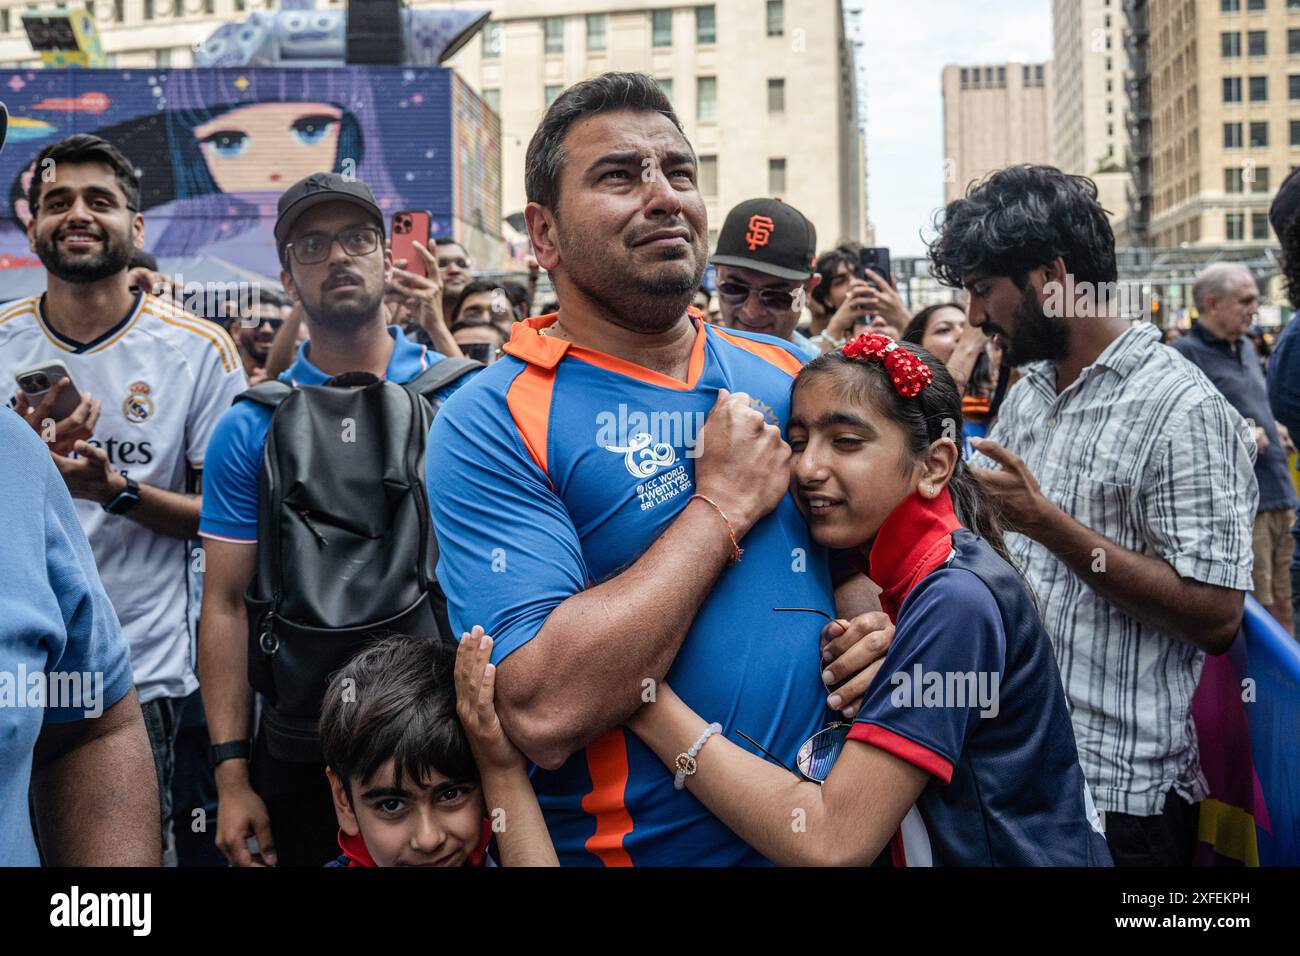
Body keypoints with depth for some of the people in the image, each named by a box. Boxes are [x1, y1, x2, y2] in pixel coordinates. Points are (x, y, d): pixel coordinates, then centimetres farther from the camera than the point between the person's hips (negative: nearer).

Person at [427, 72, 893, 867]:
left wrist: (869, 621, -7)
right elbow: (542, 714, -26)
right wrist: (722, 506, -21)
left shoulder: (787, 371, 1)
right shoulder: (498, 421, -15)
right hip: (630, 841, -5)